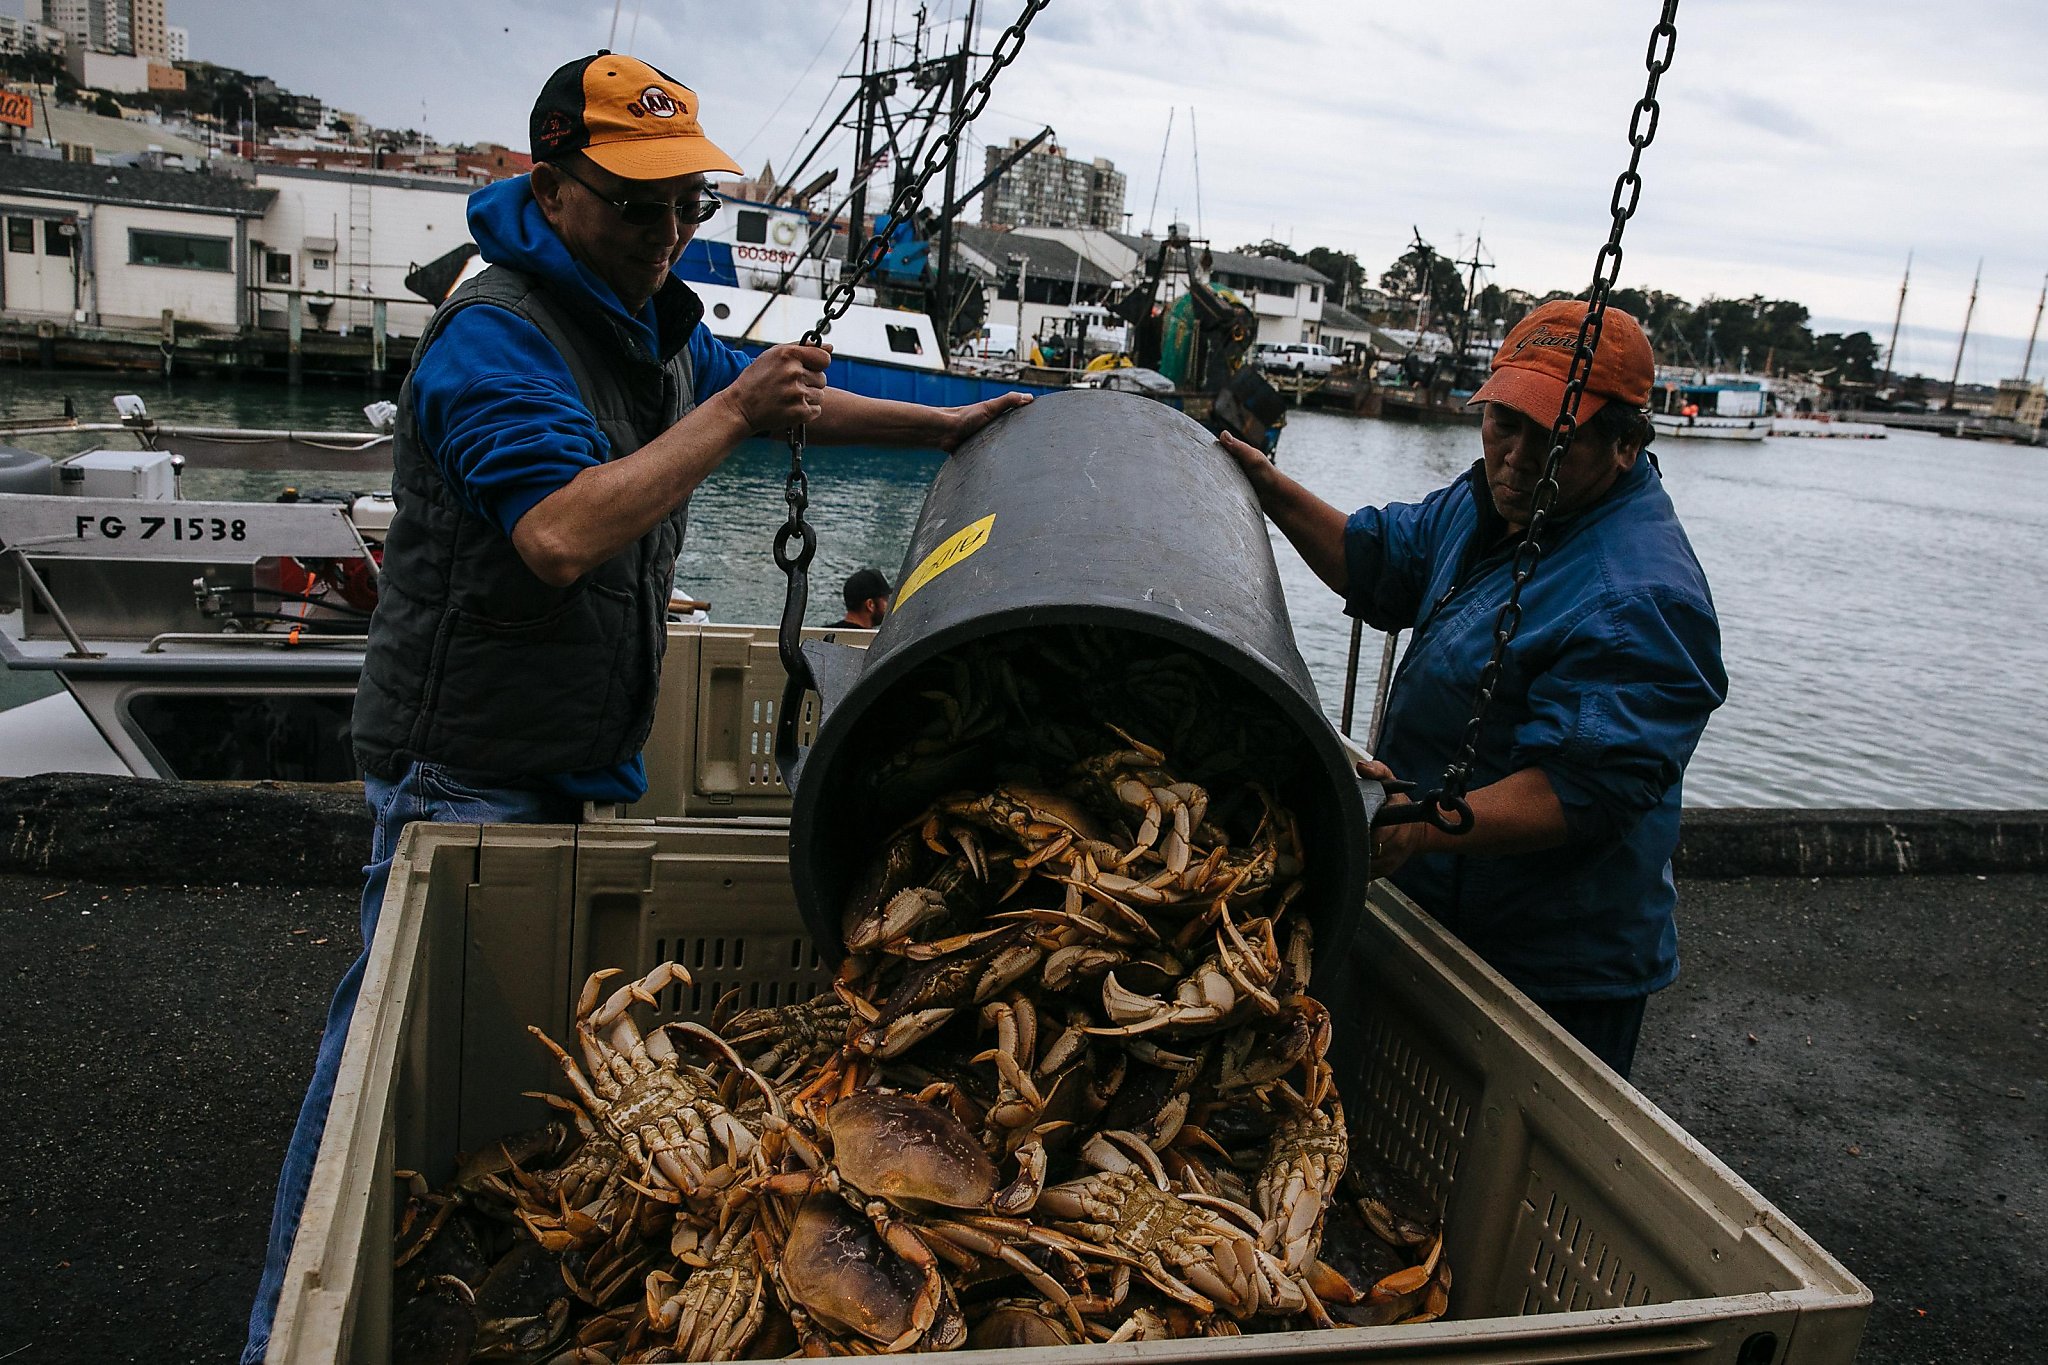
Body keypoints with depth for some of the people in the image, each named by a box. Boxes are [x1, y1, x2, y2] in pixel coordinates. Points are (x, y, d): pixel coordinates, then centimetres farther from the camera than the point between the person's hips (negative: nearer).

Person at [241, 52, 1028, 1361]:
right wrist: (730, 411, -26)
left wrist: (943, 424, 19)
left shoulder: (653, 318, 10)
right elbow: (562, 535, -34)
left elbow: (786, 395, 24)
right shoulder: (496, 333, -20)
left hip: (592, 750, 9)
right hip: (471, 762, -9)